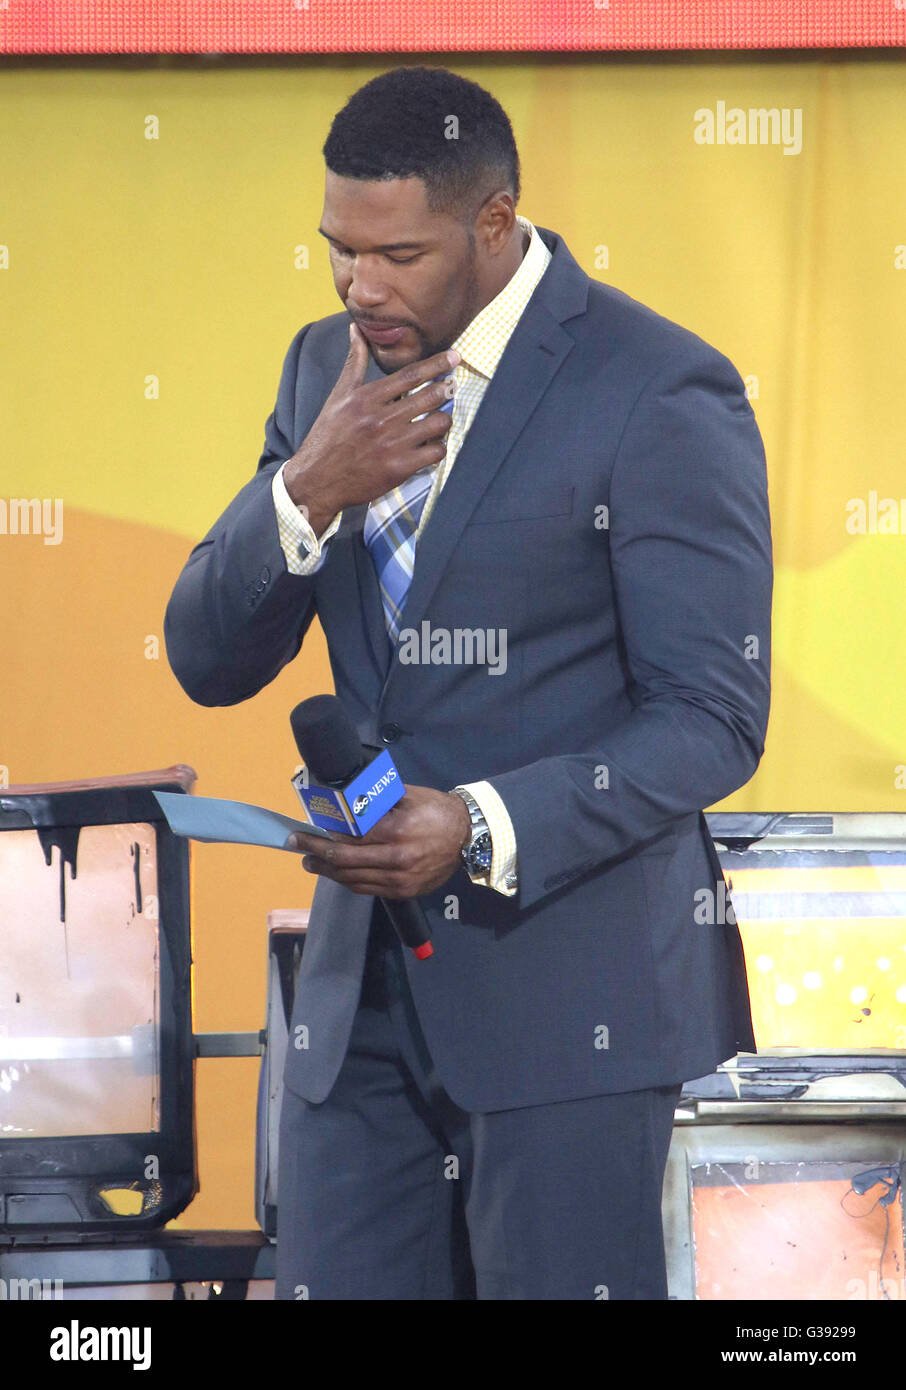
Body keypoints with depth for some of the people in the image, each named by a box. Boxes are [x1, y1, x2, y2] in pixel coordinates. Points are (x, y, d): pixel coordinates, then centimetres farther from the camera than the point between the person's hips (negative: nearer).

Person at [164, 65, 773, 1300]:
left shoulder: (661, 397, -11)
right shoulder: (327, 366, 9)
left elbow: (711, 721, -12)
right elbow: (208, 662, 7)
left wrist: (485, 829, -24)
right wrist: (307, 494, -11)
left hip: (566, 984, -6)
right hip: (364, 974, 6)